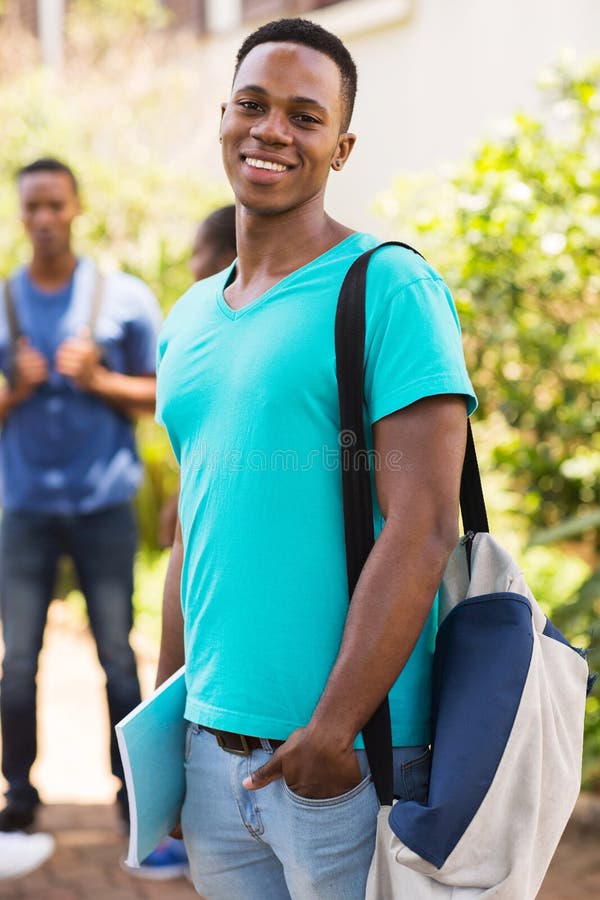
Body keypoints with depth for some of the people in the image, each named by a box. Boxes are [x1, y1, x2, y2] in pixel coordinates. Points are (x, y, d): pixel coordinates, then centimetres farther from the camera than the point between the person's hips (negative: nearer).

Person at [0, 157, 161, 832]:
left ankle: (133, 794, 14)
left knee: (118, 659, 1)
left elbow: (163, 395, 4)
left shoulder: (125, 297, 1)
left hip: (105, 508, -1)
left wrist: (98, 379, -11)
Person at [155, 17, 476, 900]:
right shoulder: (187, 321, 12)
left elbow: (423, 527, -16)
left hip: (346, 760, -6)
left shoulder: (390, 289, -9)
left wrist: (332, 731, -19)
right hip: (211, 751, 6)